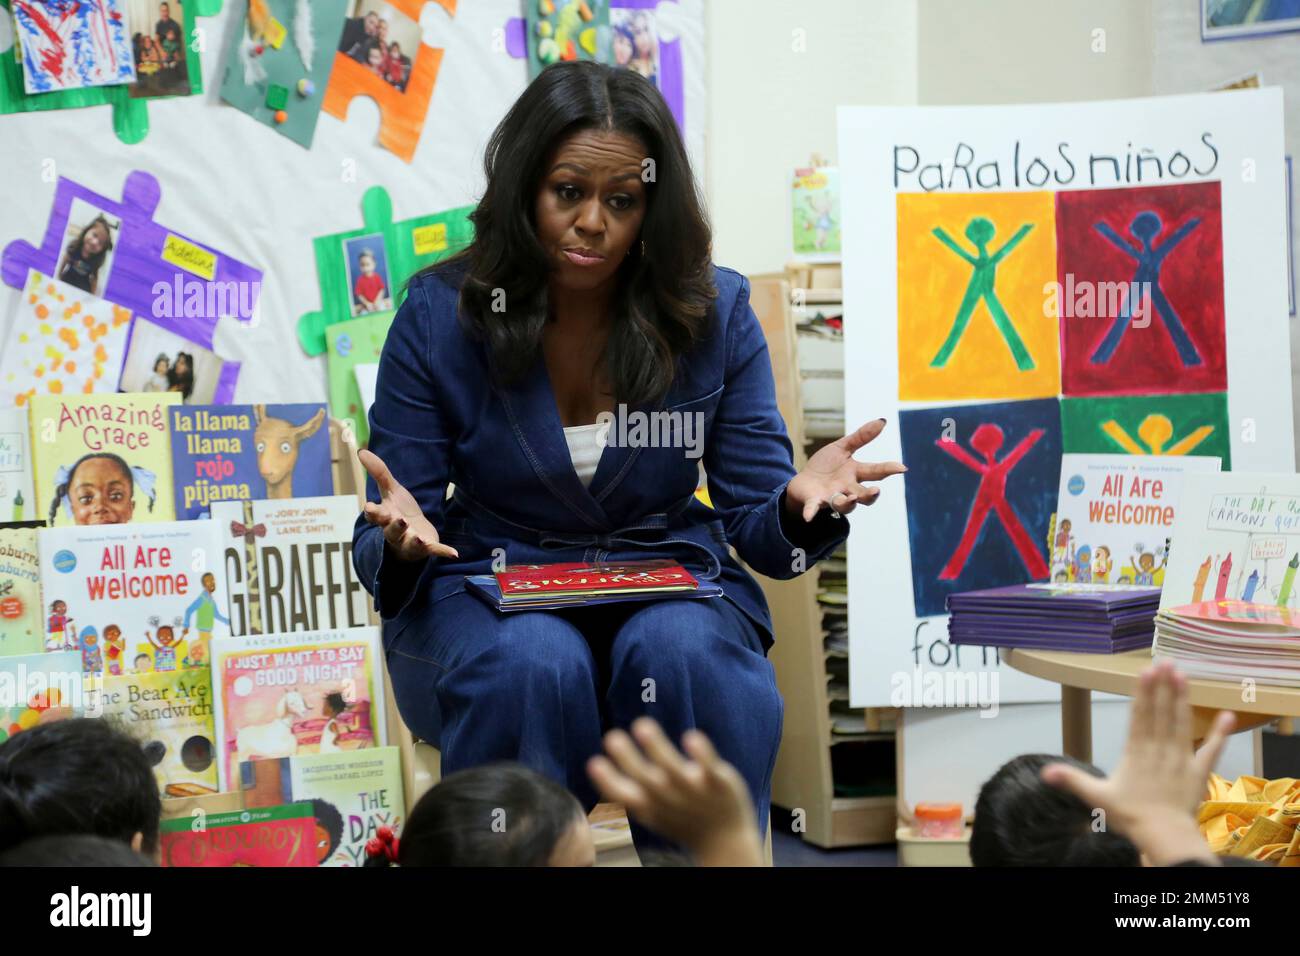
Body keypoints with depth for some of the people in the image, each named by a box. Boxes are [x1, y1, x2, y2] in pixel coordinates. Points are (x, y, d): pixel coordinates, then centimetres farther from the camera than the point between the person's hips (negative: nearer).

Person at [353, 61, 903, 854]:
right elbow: (382, 550, -3)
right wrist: (402, 539, -29)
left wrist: (800, 503, -27)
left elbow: (757, 527, -2)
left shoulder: (714, 312, -2)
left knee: (685, 655, -33)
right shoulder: (440, 313, -6)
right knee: (537, 665, -35)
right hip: (490, 592, -1)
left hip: (667, 581, 1)